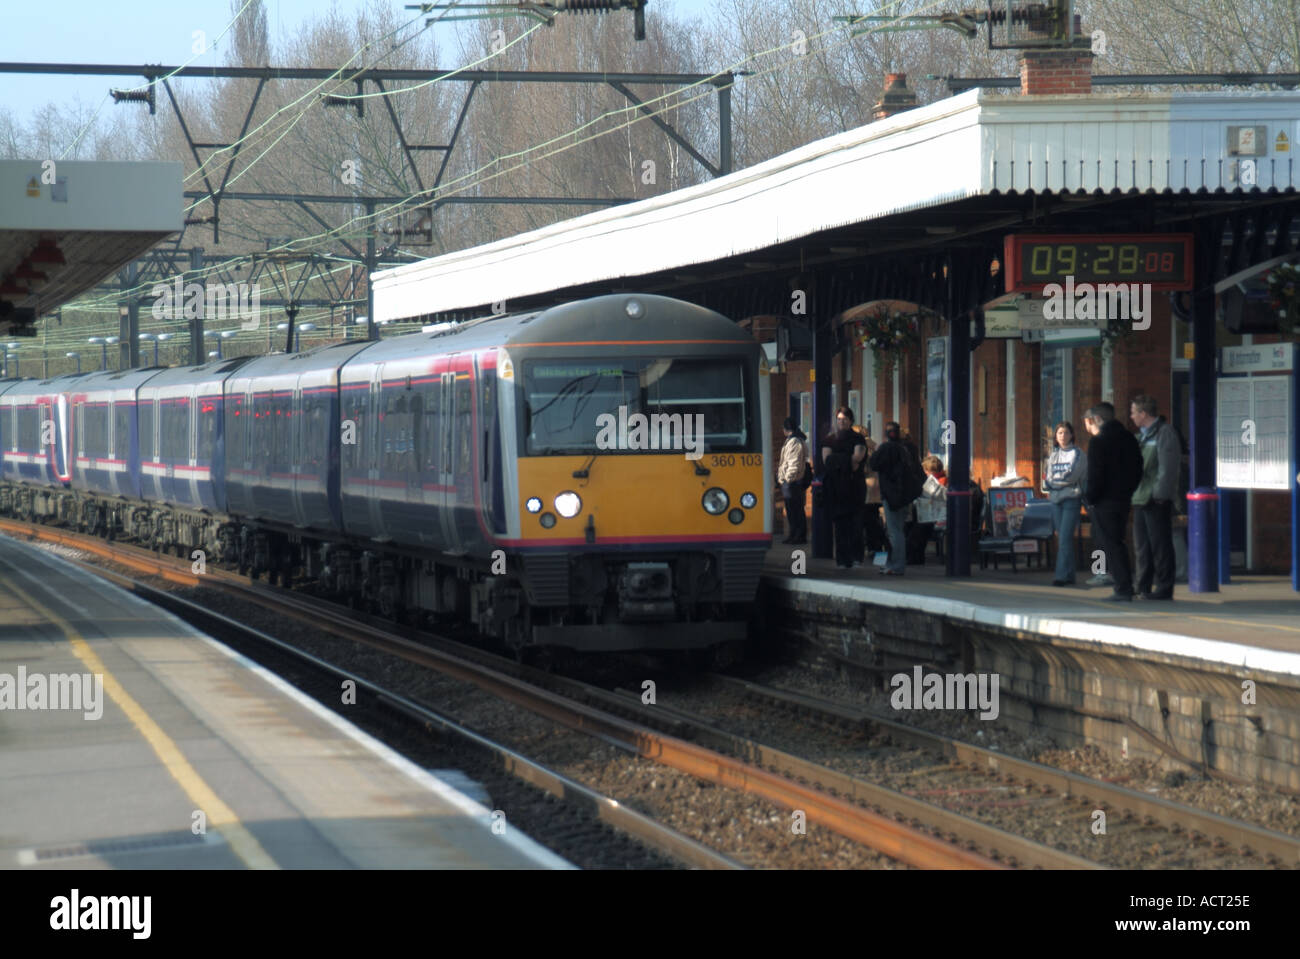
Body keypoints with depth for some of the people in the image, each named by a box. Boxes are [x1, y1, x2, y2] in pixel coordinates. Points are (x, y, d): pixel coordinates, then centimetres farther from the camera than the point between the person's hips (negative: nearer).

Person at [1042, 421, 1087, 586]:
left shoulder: (1077, 454, -2)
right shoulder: (1054, 455, 16)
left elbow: (1070, 475, -11)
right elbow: (1048, 476, 12)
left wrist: (1051, 480, -3)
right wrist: (1047, 487, -7)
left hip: (1071, 498, -6)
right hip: (1056, 499, 6)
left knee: (1065, 538, -12)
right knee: (1061, 537, 5)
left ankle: (1062, 575, -15)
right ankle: (1069, 576, 8)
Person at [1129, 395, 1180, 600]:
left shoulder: (1165, 433, -8)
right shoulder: (1142, 436, 20)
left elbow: (1169, 466, -14)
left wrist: (1160, 494, -19)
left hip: (1158, 500, -9)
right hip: (1140, 498, 9)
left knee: (1160, 546, -6)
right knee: (1142, 545, 12)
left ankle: (1164, 588, -3)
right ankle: (1142, 585, 18)